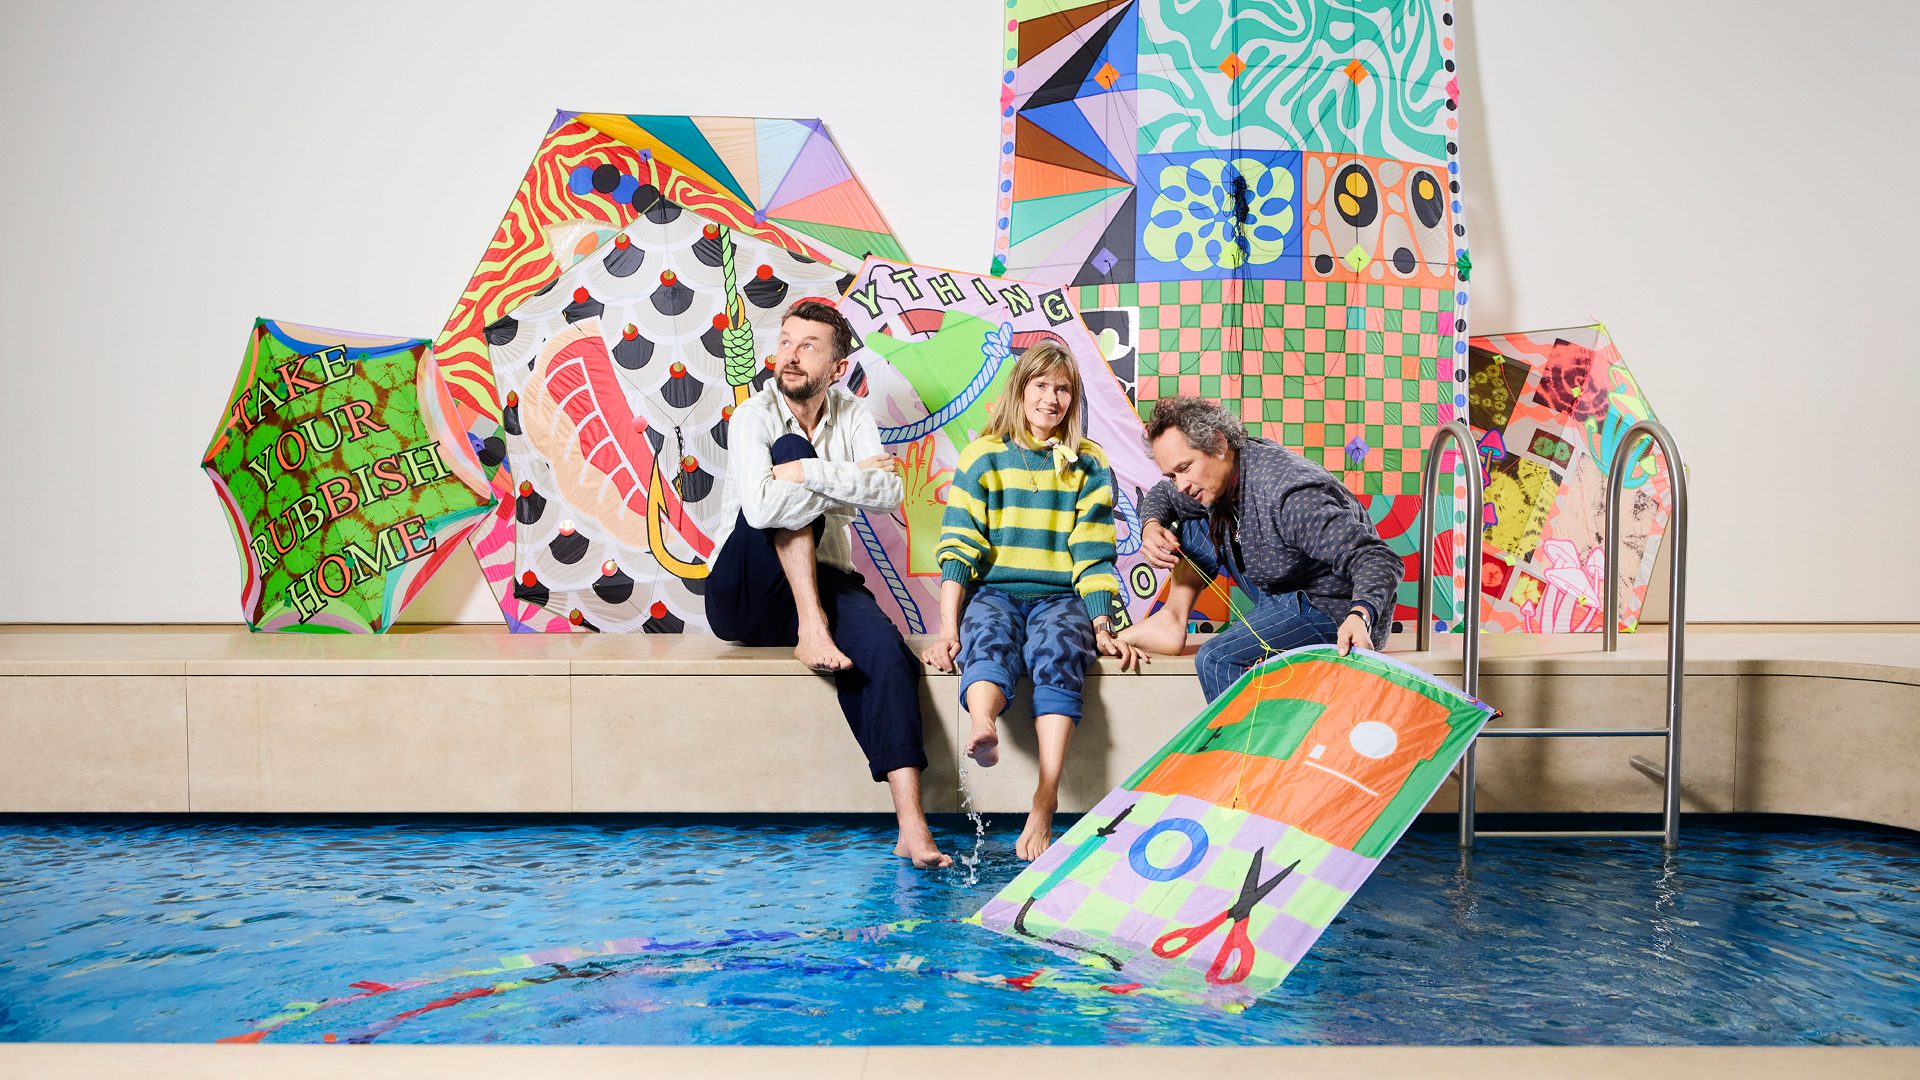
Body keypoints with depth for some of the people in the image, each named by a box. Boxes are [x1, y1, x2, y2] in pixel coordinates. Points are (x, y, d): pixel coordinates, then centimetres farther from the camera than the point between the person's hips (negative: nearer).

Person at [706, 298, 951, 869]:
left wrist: (812, 474, -23)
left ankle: (912, 826, -36)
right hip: (746, 595, -3)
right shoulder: (755, 415, -7)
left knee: (886, 649, -30)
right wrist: (851, 481, -17)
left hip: (824, 584, 3)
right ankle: (810, 630, -28)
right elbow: (761, 507, -27)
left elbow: (889, 494, -12)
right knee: (790, 448, -22)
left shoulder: (851, 415, 6)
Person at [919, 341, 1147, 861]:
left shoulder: (1089, 464, 12)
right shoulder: (983, 457, 8)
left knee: (1058, 651, -33)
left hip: (1060, 597, 0)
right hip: (995, 591, 0)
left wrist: (1102, 628, -5)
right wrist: (947, 628, -9)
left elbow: (1094, 555, 7)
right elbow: (959, 550, 1)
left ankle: (1045, 800, -45)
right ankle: (982, 730, -68)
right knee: (989, 638, -35)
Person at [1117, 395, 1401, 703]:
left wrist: (1360, 616, -54)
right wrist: (1152, 527, -7)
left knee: (1216, 659, -28)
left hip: (1336, 611, -9)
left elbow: (1378, 558, -35)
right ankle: (1172, 621, 1)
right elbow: (1161, 495, 16)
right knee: (1195, 525, 4)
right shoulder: (1218, 471, -4)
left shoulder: (1287, 492, -32)